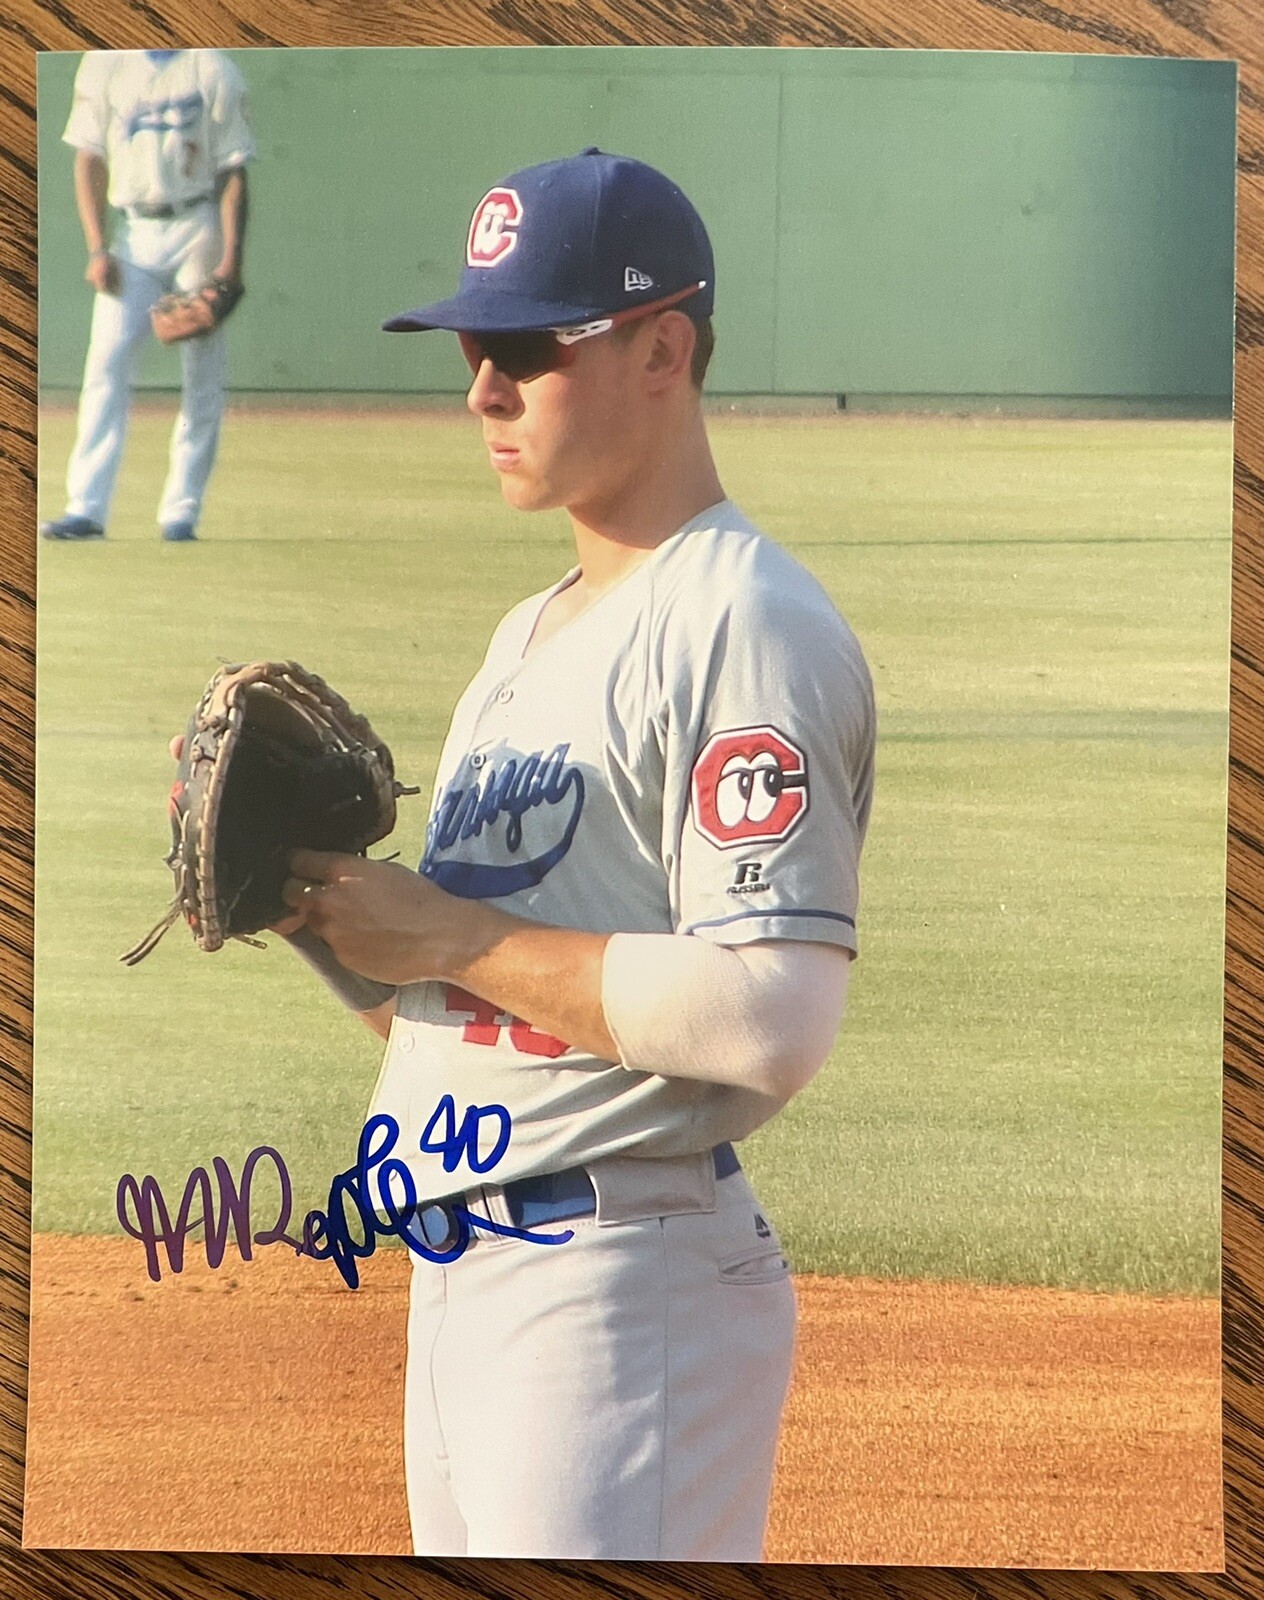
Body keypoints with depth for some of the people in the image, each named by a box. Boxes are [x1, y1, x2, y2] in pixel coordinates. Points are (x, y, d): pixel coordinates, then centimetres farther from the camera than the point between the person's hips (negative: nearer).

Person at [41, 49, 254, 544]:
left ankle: (181, 511, 5)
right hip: (134, 229, 1)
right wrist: (97, 250, -4)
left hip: (197, 228, -1)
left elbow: (232, 171, -2)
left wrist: (231, 260, -11)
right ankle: (85, 509, -13)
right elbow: (89, 159, 6)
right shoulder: (103, 64, 5)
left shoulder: (214, 71, -1)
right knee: (106, 362, -9)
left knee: (201, 374, -1)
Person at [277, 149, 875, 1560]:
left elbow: (772, 1021, -22)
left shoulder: (744, 627, -11)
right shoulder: (527, 639, 20)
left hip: (629, 1281, -10)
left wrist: (457, 937, -16)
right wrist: (315, 904, 3)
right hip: (455, 1277, 10)